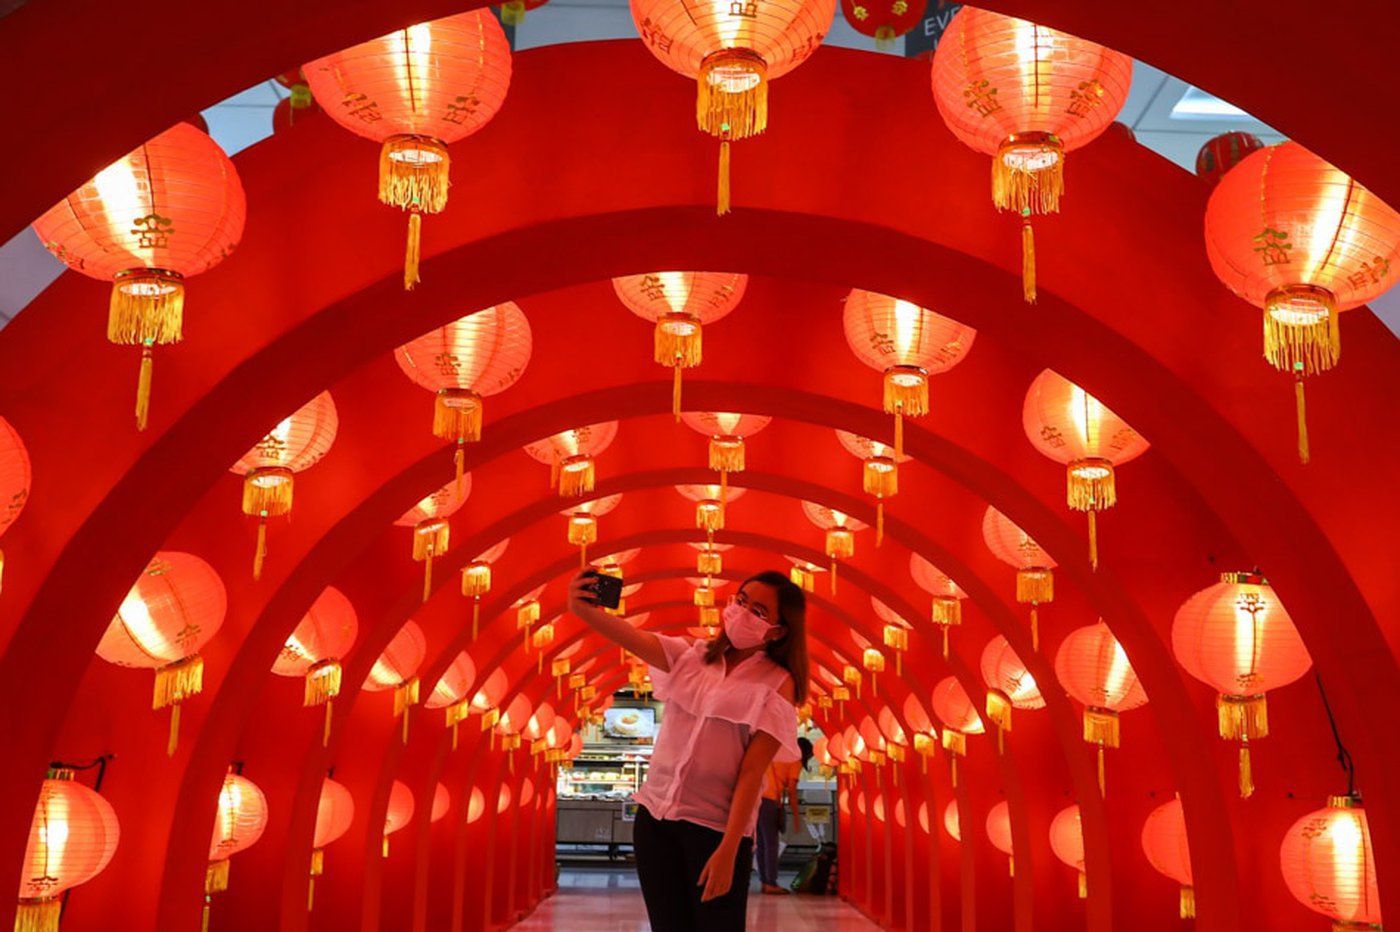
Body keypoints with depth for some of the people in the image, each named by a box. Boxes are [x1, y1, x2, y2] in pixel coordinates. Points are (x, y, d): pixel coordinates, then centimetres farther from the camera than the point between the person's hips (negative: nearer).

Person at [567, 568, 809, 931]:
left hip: (715, 828, -4)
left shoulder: (777, 683, -5)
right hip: (654, 816, 4)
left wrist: (729, 849, -19)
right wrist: (584, 610, -32)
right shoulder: (692, 655, 6)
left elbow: (752, 770, -13)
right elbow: (635, 639, -12)